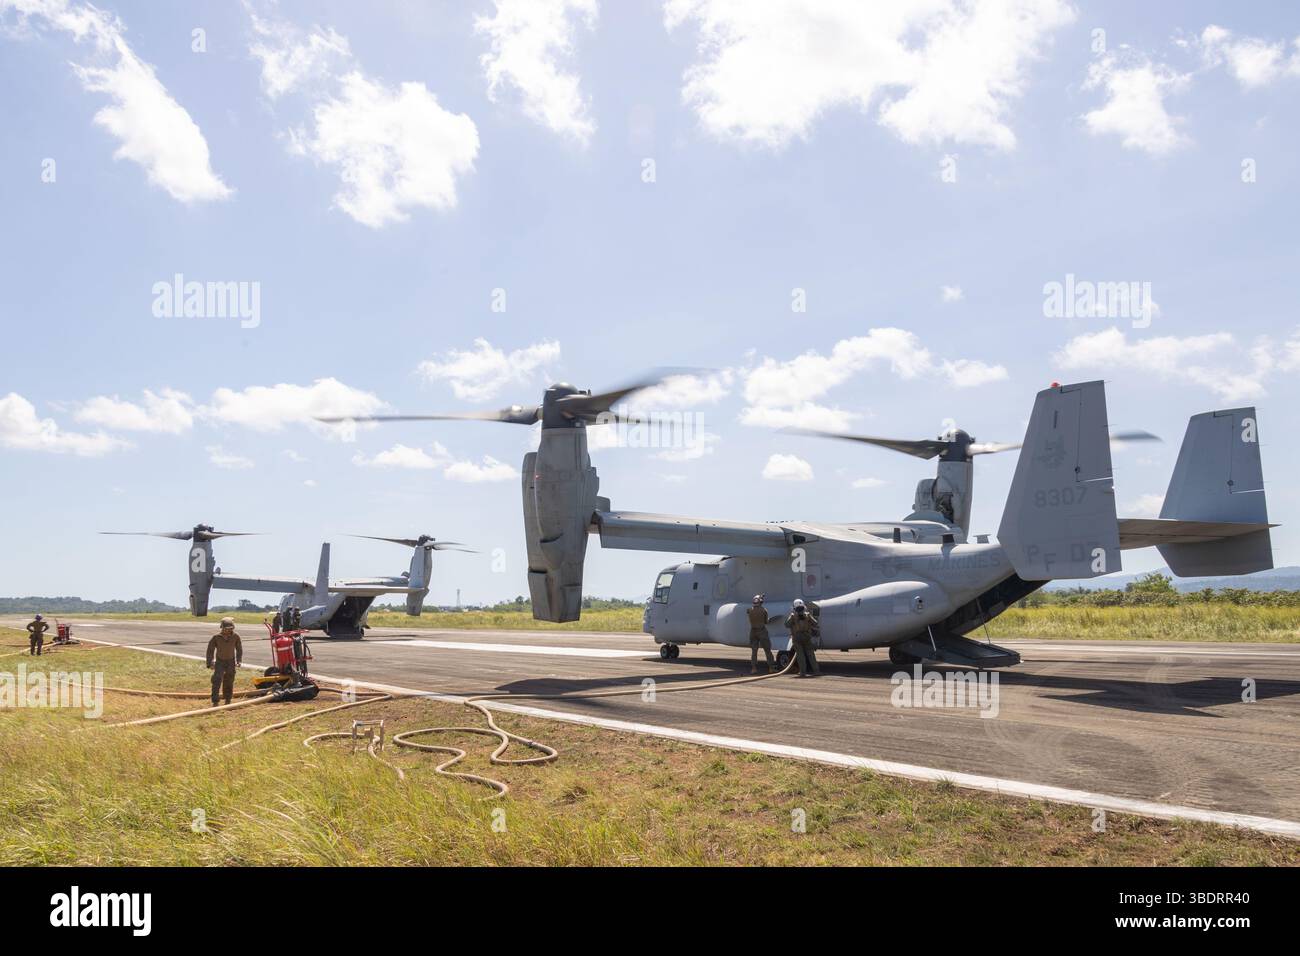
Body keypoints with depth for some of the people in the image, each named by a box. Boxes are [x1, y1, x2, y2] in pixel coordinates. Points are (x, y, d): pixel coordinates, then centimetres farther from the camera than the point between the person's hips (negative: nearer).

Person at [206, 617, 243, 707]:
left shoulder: (235, 637, -11)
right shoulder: (216, 637, -14)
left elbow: (239, 649, 2)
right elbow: (210, 650, -4)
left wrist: (239, 661, -4)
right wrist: (210, 663, -9)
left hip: (231, 662, 1)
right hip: (219, 661, -1)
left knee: (229, 682, 8)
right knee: (217, 680, -15)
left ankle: (227, 701, 25)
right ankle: (215, 702, -15)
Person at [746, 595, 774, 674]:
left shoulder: (750, 610, -4)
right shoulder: (764, 610, -11)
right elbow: (766, 621, -3)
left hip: (753, 632, 3)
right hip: (762, 631, -3)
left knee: (754, 651, 9)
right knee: (768, 651, 6)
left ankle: (753, 668, 3)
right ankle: (770, 668, 6)